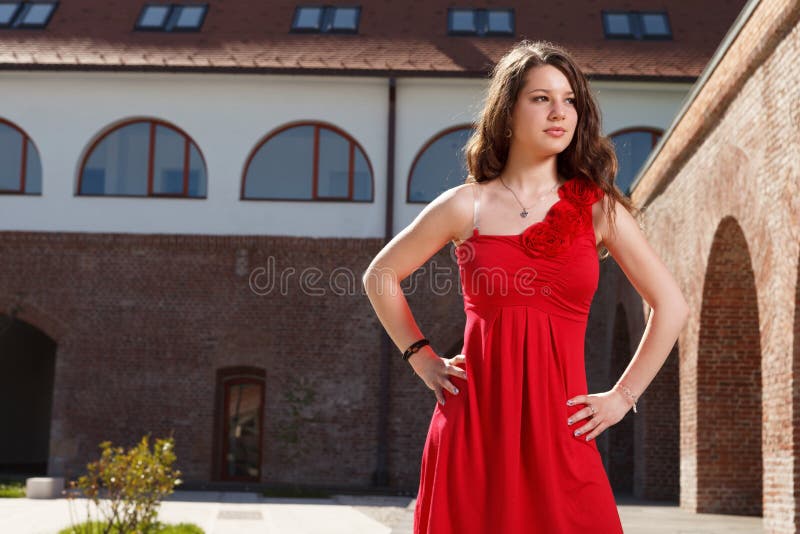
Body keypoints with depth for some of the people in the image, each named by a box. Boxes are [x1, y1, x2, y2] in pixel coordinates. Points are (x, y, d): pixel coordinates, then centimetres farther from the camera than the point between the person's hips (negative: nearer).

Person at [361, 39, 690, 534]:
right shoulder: (465, 206, 4)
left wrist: (622, 396, 5)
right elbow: (380, 276, 16)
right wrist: (422, 358, 8)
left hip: (558, 425, 0)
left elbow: (672, 306, 9)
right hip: (474, 422, 0)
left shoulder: (598, 209, 5)